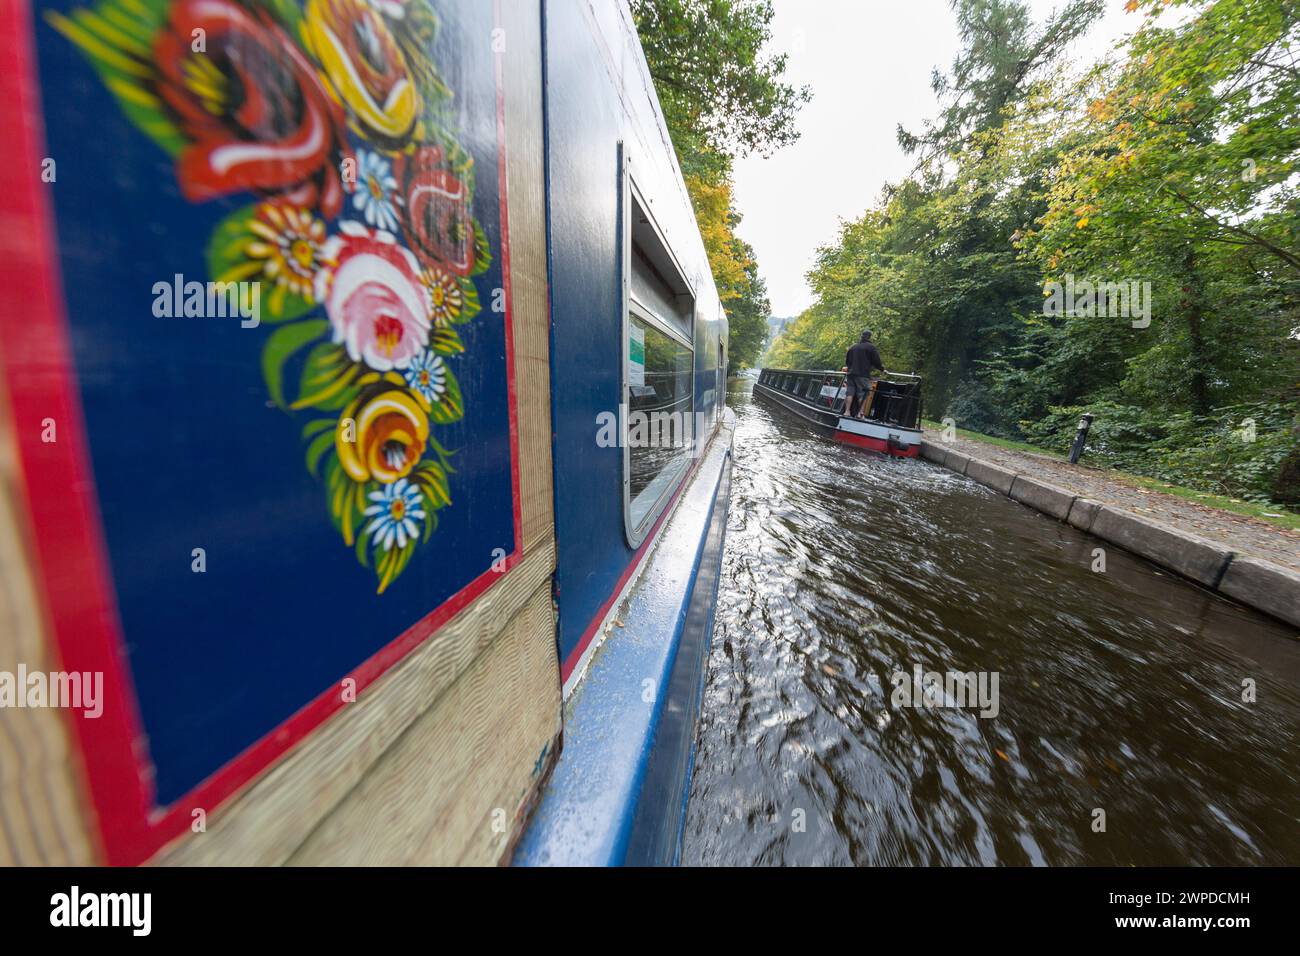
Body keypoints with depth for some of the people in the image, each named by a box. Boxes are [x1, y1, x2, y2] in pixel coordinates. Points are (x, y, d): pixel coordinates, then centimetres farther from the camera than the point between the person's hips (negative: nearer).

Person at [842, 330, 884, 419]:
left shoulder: (853, 347, 17)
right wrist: (882, 369, 11)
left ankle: (847, 411, -1)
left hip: (851, 373, 5)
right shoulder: (871, 347, -1)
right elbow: (876, 361, -2)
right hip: (863, 375, -5)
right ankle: (860, 413, -11)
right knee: (863, 394, -5)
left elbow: (847, 360, 23)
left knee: (850, 393, 3)